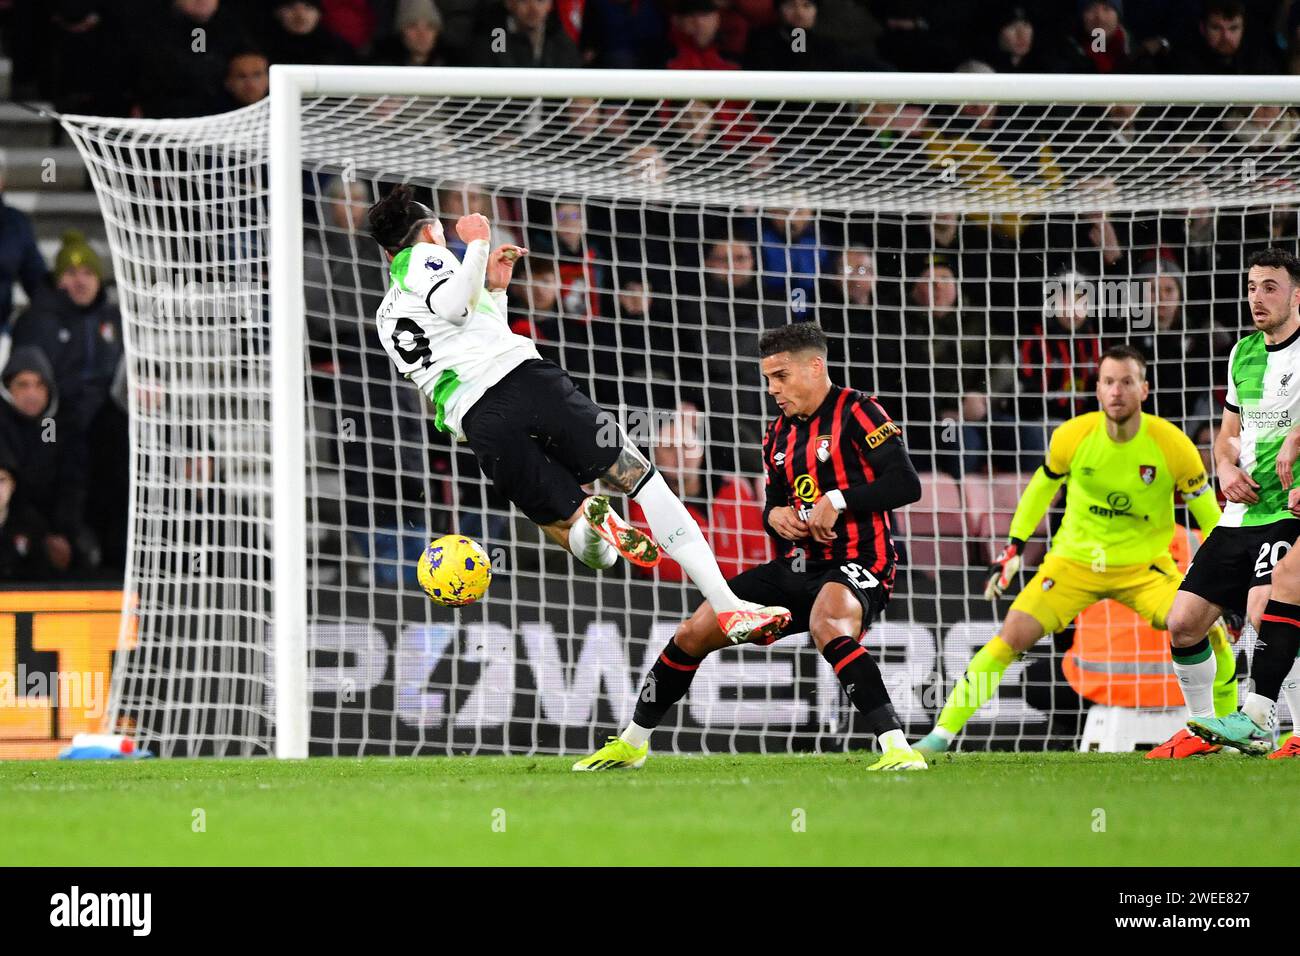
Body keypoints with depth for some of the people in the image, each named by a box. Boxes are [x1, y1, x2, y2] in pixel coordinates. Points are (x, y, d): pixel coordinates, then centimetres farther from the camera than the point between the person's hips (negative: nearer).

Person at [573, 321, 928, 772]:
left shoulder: (857, 413, -10)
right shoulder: (778, 435, 15)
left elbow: (906, 484, -18)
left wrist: (838, 501, -23)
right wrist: (774, 515, 1)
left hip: (857, 564, -8)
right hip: (796, 565, 8)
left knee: (828, 626, -41)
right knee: (694, 633, 3)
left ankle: (897, 747, -40)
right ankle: (631, 744, 20)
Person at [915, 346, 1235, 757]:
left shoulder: (1172, 445, -17)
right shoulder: (1072, 436, -14)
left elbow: (1208, 513, -3)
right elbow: (1043, 485, 6)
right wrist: (1014, 547, 7)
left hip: (1144, 563, -1)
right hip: (1074, 559, 1)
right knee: (1013, 634, -14)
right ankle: (942, 732, -6)